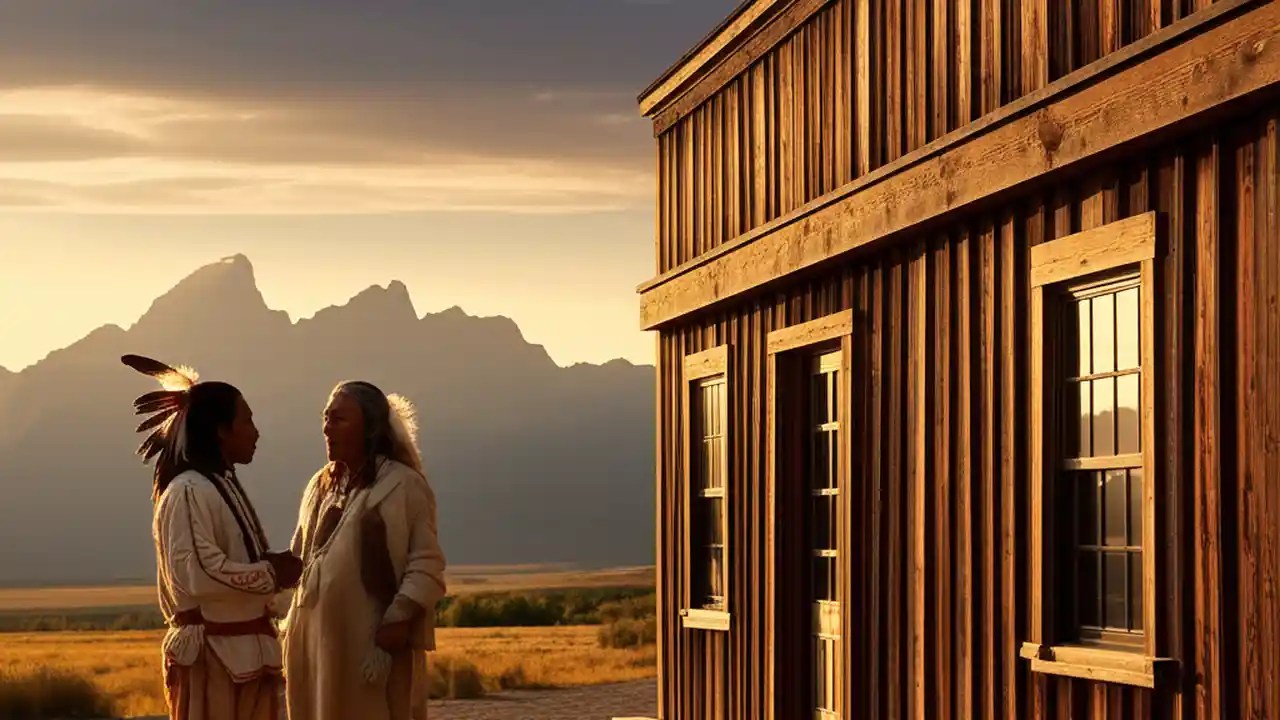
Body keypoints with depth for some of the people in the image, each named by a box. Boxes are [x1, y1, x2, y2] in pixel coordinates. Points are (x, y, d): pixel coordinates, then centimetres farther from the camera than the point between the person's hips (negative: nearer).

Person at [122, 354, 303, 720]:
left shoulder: (224, 485, 16)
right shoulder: (189, 491, -15)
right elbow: (200, 574, -23)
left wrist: (274, 567, 2)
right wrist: (271, 574, -13)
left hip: (242, 647, 10)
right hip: (210, 653, -10)